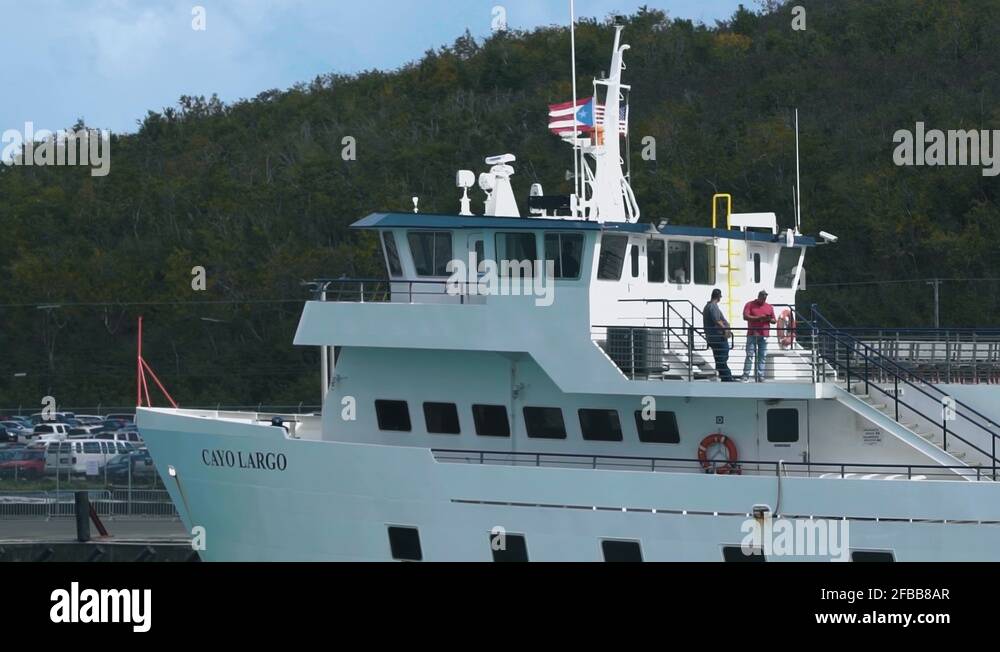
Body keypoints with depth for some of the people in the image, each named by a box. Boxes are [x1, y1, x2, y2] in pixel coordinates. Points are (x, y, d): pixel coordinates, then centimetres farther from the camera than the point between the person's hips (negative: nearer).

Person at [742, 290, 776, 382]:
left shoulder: (769, 307, 14)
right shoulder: (750, 305, 4)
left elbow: (774, 320, 17)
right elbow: (745, 316, -8)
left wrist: (769, 319, -7)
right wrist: (758, 318, -15)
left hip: (764, 336, 3)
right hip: (752, 335, -3)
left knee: (762, 357, 2)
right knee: (750, 355, -6)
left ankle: (760, 377, 4)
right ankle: (746, 376, -5)